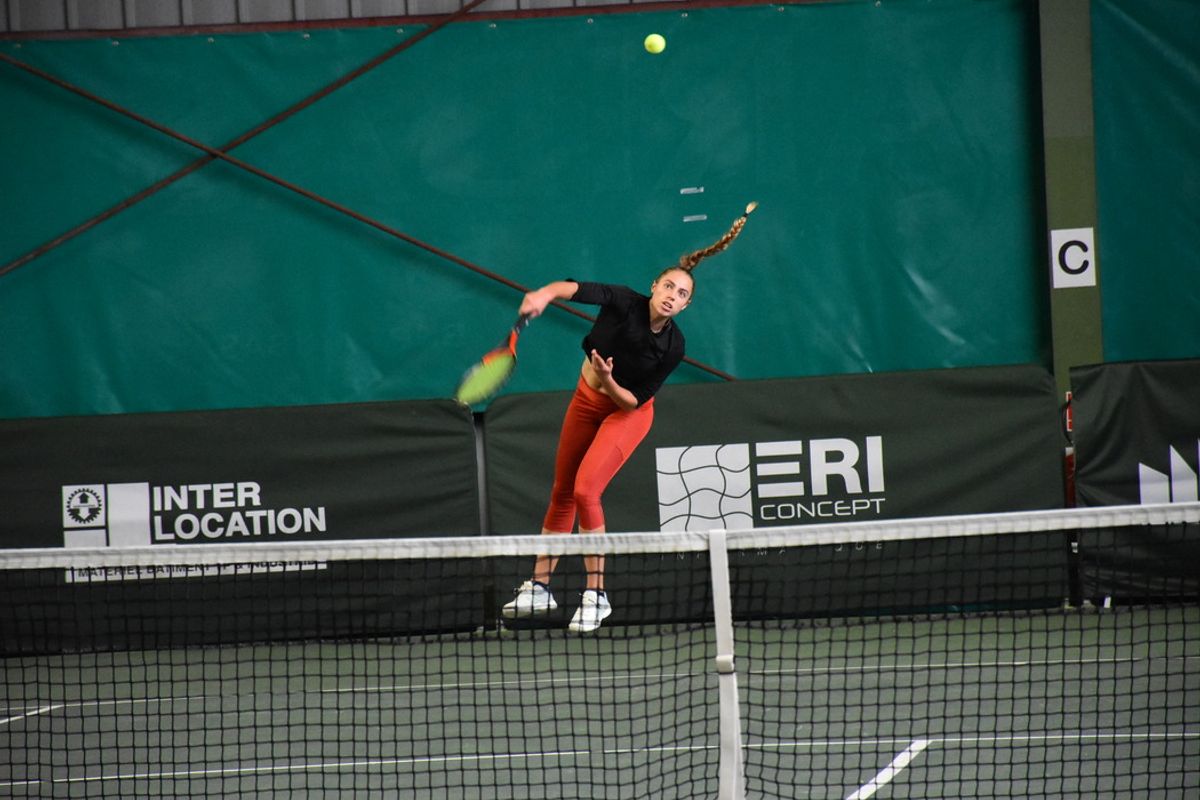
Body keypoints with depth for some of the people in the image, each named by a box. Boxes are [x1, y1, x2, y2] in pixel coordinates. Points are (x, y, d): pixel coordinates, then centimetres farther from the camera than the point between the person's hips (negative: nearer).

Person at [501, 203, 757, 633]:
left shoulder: (673, 347, -23)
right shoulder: (625, 302, -22)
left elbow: (634, 401, -19)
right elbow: (577, 289, -39)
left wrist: (610, 383, -38)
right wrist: (546, 293, -59)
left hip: (628, 412, -3)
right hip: (587, 399, 3)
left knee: (585, 489, -21)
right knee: (562, 494, 10)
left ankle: (596, 594, -12)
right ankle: (539, 587, 23)